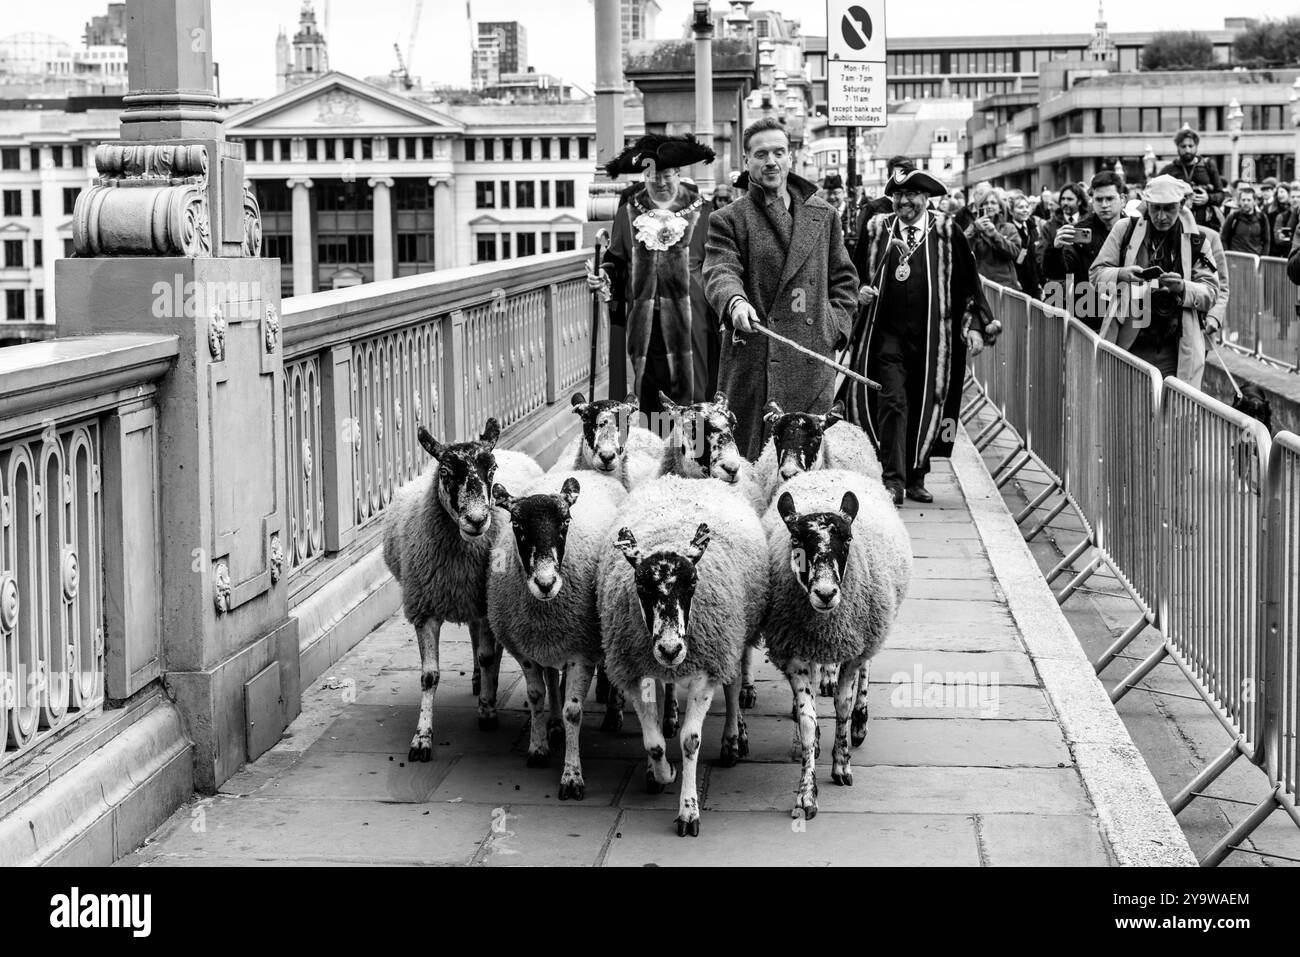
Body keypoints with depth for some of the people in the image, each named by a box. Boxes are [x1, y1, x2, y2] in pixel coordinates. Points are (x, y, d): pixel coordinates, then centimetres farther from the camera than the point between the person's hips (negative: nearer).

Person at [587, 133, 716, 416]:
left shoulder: (701, 212, 1)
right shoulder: (628, 214, 10)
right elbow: (617, 260, 19)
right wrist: (604, 276, -2)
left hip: (688, 320, -2)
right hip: (642, 325, 3)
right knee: (647, 393, 3)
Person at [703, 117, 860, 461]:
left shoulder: (823, 216, 17)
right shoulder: (729, 219, 6)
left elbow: (844, 278, 21)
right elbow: (720, 272, -9)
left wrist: (837, 327, 7)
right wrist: (735, 302, -31)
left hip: (813, 358, 3)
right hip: (752, 359, -3)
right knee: (748, 461, -4)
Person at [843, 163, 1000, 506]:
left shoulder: (947, 232, 2)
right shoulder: (876, 230, 7)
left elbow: (968, 285, 5)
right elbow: (856, 275, 18)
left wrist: (975, 327, -1)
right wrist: (860, 291, -3)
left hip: (931, 337, 0)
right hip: (887, 334, 0)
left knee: (926, 407, 7)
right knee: (891, 403, -10)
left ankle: (916, 478, 19)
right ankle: (893, 480, -11)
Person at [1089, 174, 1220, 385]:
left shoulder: (1194, 240, 7)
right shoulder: (1125, 229, 7)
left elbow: (1210, 293, 3)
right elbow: (1096, 273, 5)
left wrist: (1182, 287, -17)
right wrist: (1121, 274, -16)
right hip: (1127, 344, 0)